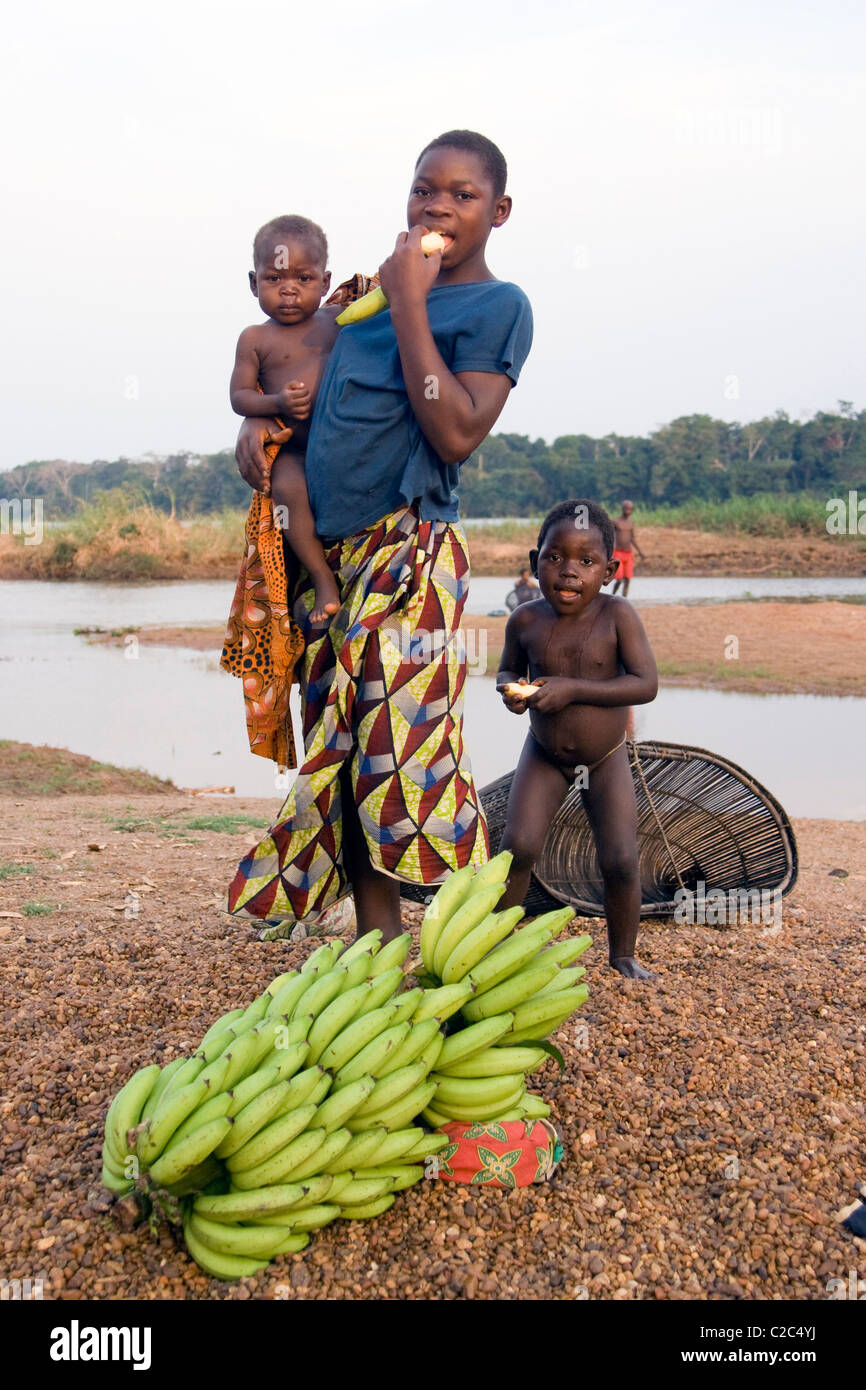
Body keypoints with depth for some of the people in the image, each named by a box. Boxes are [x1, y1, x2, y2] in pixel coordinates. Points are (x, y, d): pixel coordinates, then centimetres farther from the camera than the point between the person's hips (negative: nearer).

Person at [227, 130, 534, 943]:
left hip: (407, 554, -7)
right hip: (326, 551, 7)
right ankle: (375, 944, 17)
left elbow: (457, 434, -16)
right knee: (344, 750, 7)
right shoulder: (374, 288, 18)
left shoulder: (498, 306, -1)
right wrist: (259, 419, 7)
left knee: (407, 755, -13)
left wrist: (408, 304, -12)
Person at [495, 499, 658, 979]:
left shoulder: (617, 615, -19)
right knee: (517, 845, -12)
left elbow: (645, 684, -25)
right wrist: (510, 689, -17)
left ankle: (622, 954, 18)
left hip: (606, 760, -1)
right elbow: (508, 669, 8)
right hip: (543, 755, 1)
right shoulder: (526, 620, -11)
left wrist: (573, 689, -32)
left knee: (620, 860, -5)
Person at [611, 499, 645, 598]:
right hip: (618, 553, -4)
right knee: (619, 580, -12)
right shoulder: (615, 521, -5)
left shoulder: (631, 522, 9)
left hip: (629, 554, 4)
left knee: (627, 580, -2)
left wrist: (640, 552, 14)